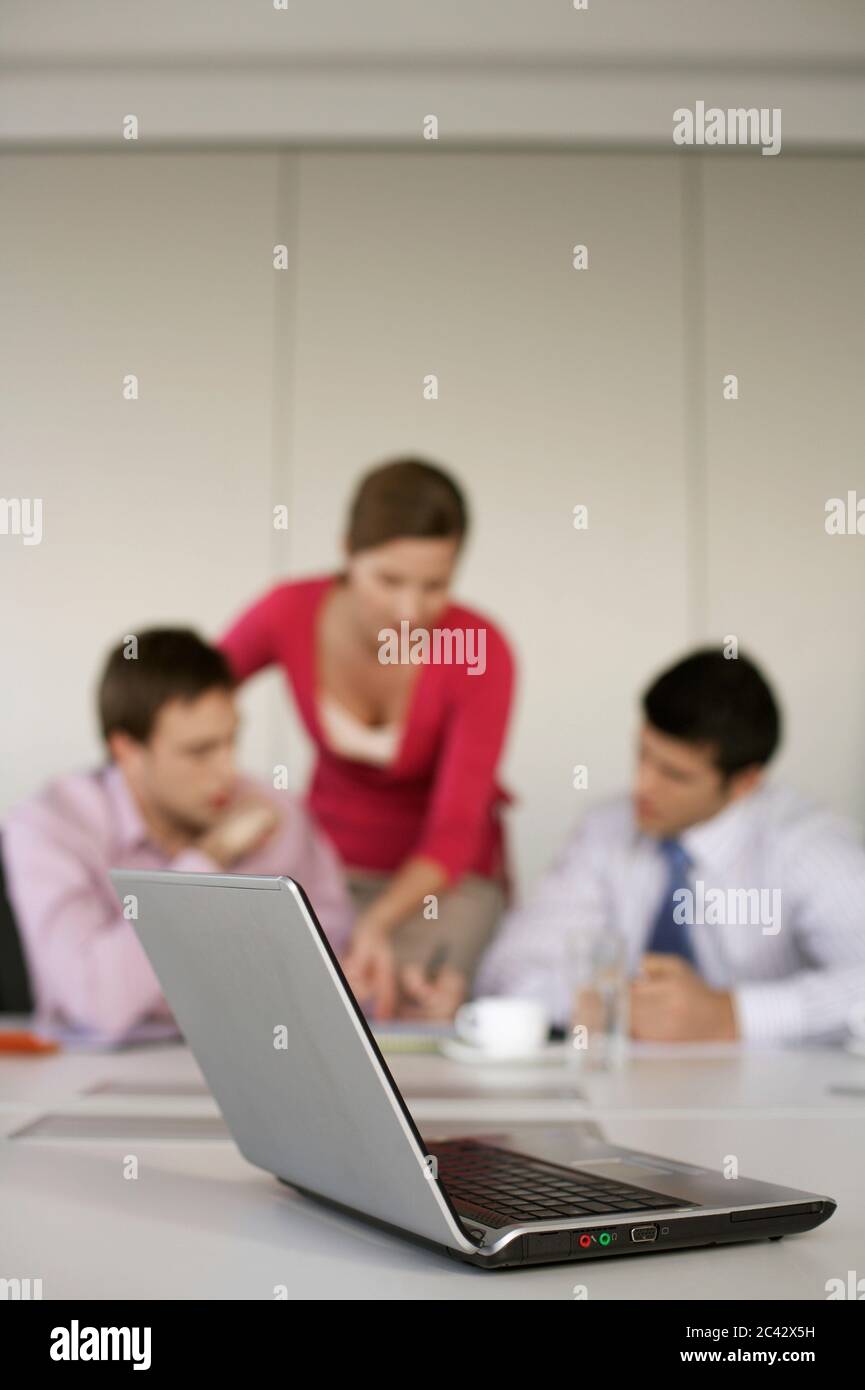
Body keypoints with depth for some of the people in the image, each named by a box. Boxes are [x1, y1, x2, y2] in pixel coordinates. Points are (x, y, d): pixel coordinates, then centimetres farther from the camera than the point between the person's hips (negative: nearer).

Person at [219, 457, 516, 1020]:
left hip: (440, 875, -2)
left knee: (401, 1008, -27)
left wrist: (375, 925, -38)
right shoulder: (289, 613, -17)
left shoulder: (482, 653, -24)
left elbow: (454, 834, -23)